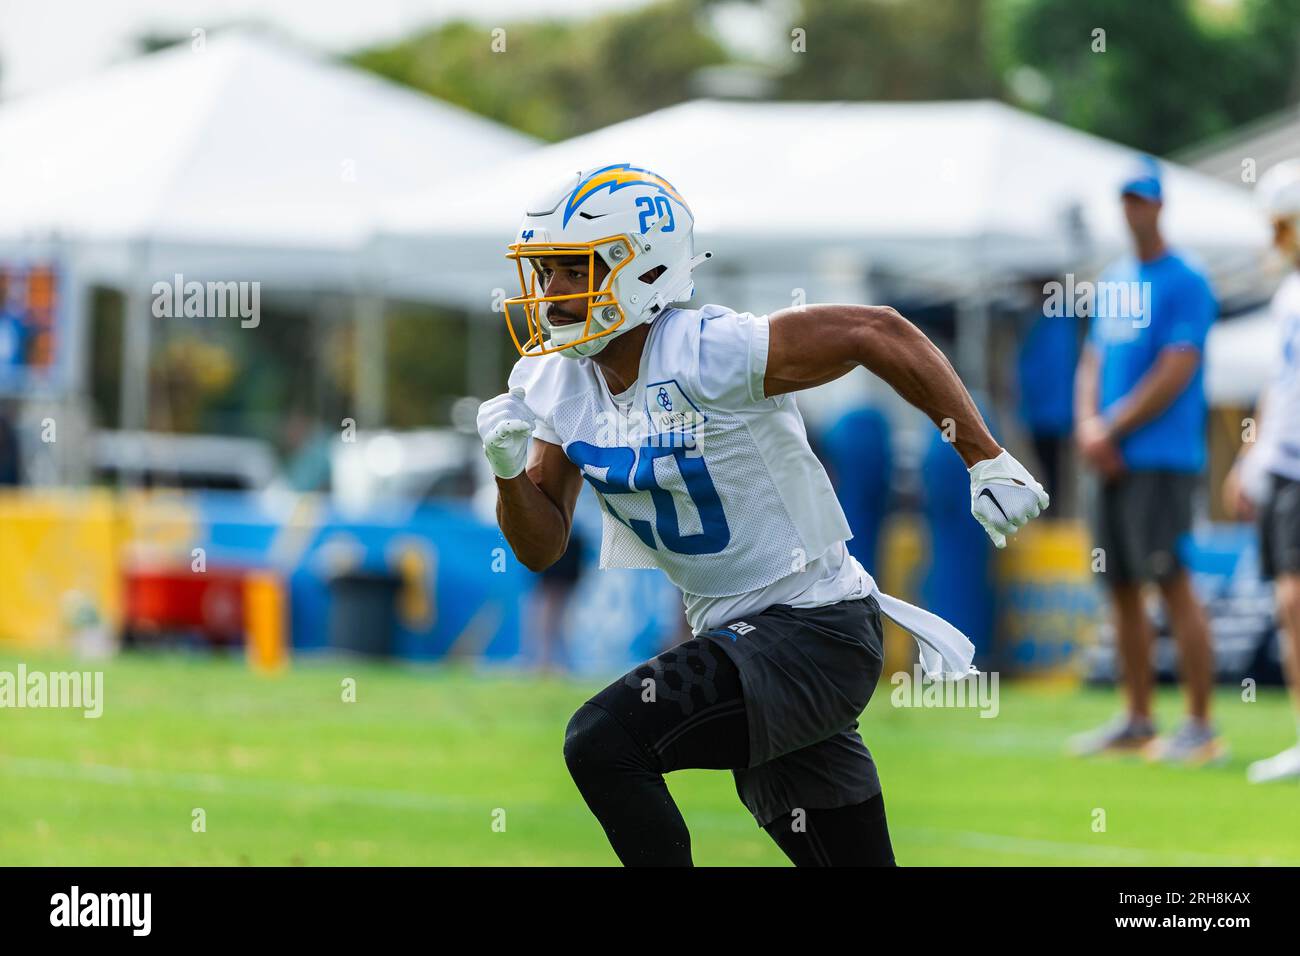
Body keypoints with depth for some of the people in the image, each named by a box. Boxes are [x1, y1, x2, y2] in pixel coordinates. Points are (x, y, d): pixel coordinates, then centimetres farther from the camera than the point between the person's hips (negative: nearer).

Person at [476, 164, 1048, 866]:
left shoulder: (707, 355, -21)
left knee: (602, 741, -24)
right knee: (853, 861, 15)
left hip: (813, 632, -8)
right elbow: (542, 547, 9)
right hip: (735, 639, 8)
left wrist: (987, 463, -17)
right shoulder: (553, 382, 2)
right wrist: (510, 470, -12)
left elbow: (877, 333, -18)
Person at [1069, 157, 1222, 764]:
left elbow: (1175, 374, -13)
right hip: (1112, 461, 8)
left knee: (1172, 584, -11)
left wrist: (1112, 430, -10)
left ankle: (1201, 726, -9)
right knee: (1121, 589, 9)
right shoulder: (1112, 282, 17)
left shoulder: (1185, 284, -6)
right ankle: (1137, 721, 16)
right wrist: (1088, 423, 0)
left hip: (1161, 458, -8)